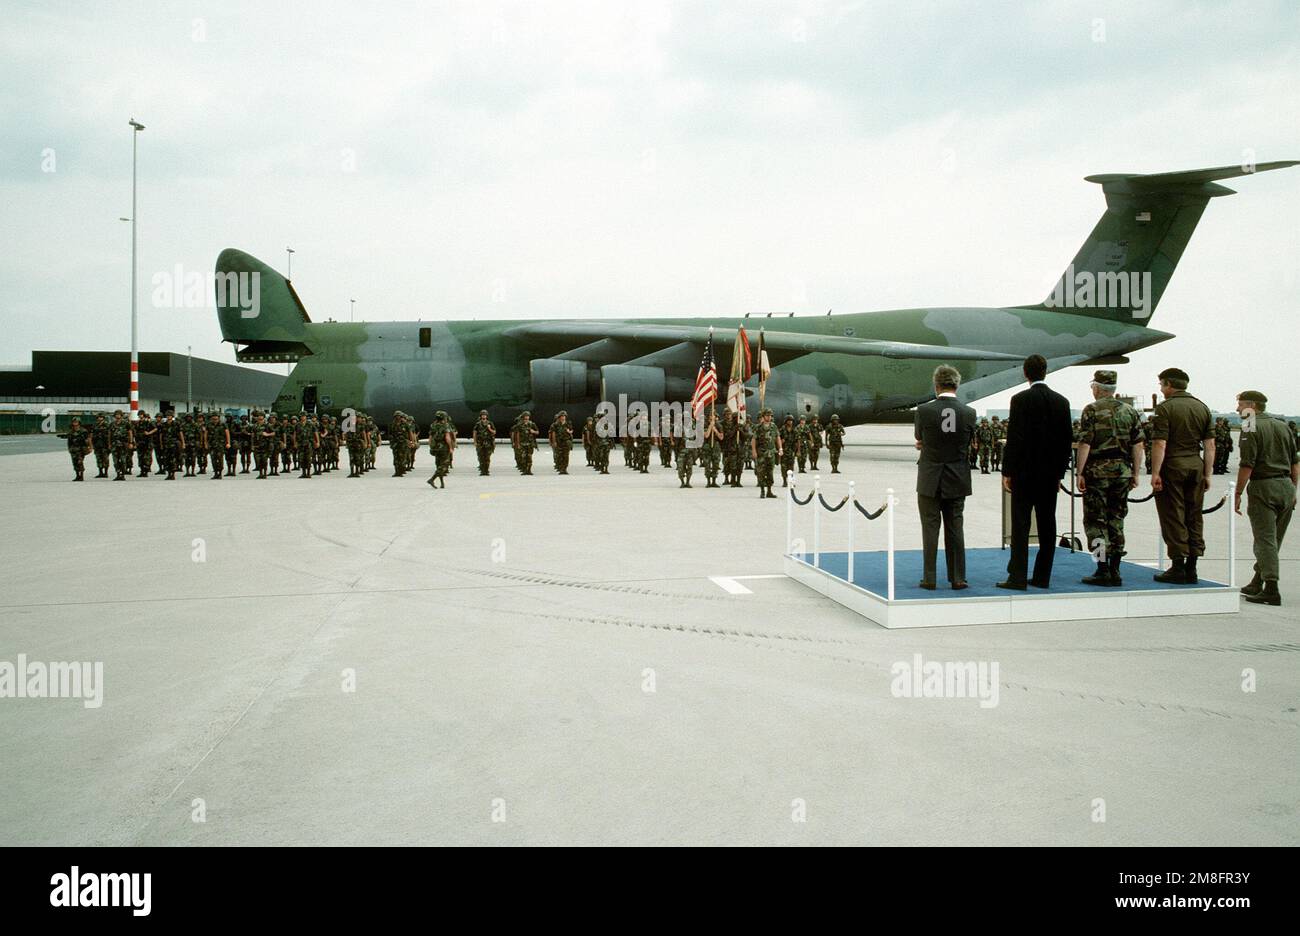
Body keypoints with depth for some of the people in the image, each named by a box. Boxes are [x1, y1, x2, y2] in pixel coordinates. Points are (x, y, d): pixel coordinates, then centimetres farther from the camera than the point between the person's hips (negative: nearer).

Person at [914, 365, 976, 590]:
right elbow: (967, 444, 8)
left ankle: (929, 579, 8)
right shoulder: (969, 413, -6)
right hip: (957, 481, 2)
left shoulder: (923, 411, -12)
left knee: (930, 529, 5)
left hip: (930, 480, -2)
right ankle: (957, 579, 13)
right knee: (955, 529, 10)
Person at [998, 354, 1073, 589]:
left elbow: (1014, 438, -12)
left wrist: (1007, 472, -7)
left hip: (1024, 472, -5)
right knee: (1047, 525, 9)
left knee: (1020, 525, -3)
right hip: (1050, 474, 5)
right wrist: (1059, 472, 15)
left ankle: (1017, 577, -6)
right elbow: (1068, 440, 8)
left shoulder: (1020, 400, -9)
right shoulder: (1061, 401, 6)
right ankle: (1042, 577, 13)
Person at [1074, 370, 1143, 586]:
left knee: (1095, 521, 1)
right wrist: (1135, 473, 12)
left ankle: (1103, 570, -3)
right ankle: (1114, 571, 12)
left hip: (1097, 471, -5)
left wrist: (1079, 473, -8)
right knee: (1116, 520, 12)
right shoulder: (1130, 411, 9)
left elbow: (1085, 444, -11)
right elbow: (1137, 445, 7)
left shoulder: (1091, 410, -6)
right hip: (1122, 471, 5)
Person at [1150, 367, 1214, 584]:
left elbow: (1160, 444, -15)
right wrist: (1207, 474, 12)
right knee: (1194, 517, 10)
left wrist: (1155, 473, -12)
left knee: (1173, 518, -1)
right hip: (1196, 466, 6)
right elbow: (1210, 445, 9)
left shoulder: (1165, 408, -8)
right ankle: (1191, 569, 12)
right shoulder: (1203, 408, 10)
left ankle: (1178, 568, 0)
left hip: (1172, 467, -6)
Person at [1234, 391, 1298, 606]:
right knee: (1273, 539, 14)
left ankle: (1271, 589, -11)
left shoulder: (1251, 427, -8)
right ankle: (1256, 584, 25)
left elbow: (1247, 465, -15)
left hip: (1263, 487, -7)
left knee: (1265, 539, -6)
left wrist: (1238, 494, -8)